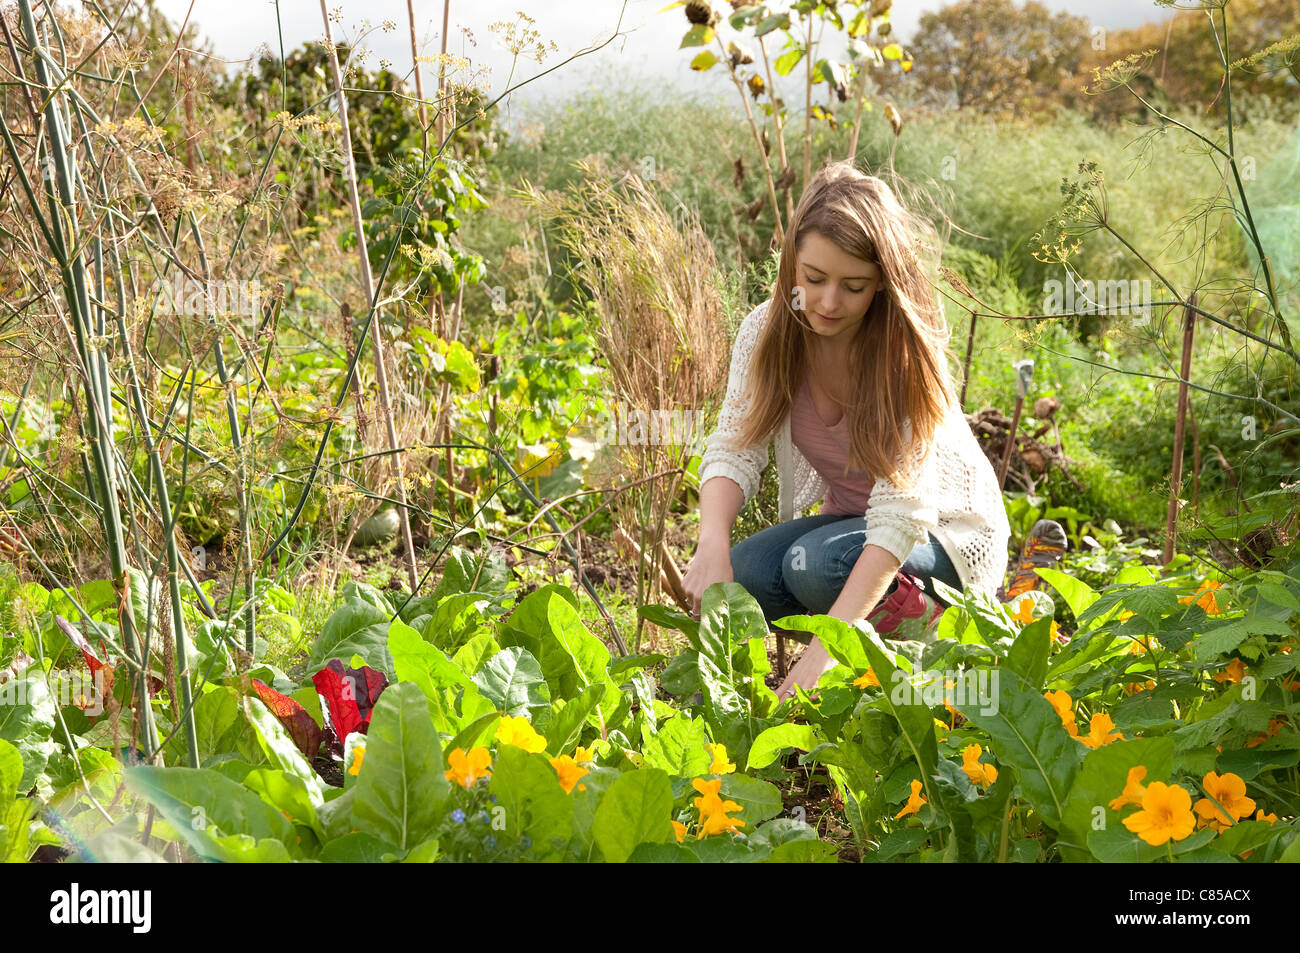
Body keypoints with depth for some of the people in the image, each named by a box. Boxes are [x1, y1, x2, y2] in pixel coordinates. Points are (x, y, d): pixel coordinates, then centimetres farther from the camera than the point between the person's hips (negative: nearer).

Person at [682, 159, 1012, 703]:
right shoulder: (768, 331, -12)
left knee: (816, 564, -33)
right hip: (849, 518, 5)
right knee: (733, 579, -23)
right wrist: (713, 545, -38)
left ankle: (939, 625, -6)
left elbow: (902, 511, -33)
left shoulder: (907, 352, -26)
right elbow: (733, 450, -14)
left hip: (946, 531, -5)